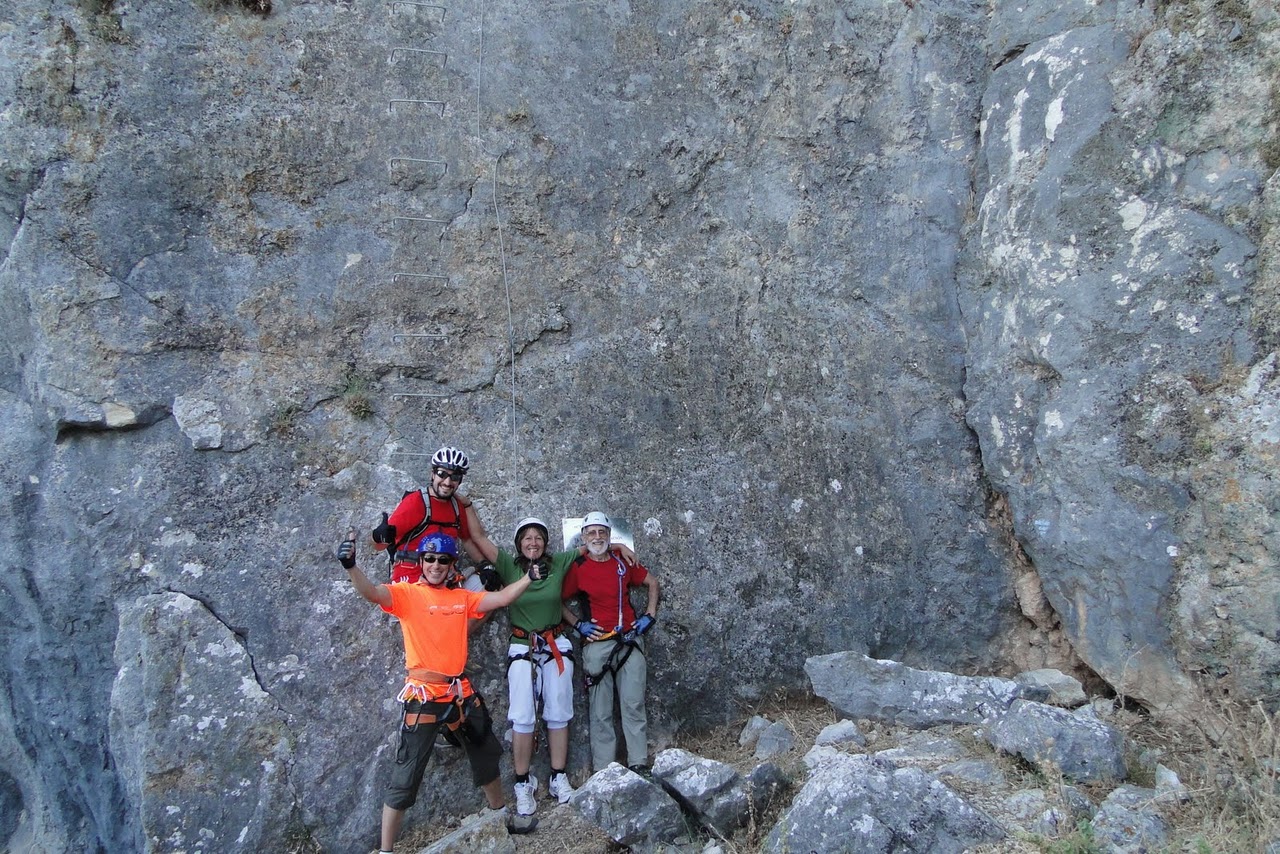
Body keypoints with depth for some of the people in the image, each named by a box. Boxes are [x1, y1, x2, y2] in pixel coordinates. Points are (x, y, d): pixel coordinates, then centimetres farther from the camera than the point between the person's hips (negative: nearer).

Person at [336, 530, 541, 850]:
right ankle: (386, 848, 10)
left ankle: (502, 816, 46)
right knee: (406, 777, -2)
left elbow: (501, 598, 8)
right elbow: (372, 592, -25)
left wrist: (530, 577, -2)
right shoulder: (407, 593, -7)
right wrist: (351, 566, -42)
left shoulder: (462, 597, 9)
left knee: (486, 756, 23)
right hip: (423, 695, -6)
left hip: (461, 692, 6)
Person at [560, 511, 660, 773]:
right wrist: (578, 624, -4)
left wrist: (649, 616, 10)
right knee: (600, 712, 2)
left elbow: (652, 582, 19)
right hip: (596, 642, -2)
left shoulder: (624, 563, 8)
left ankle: (639, 765, 7)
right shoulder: (577, 567, 1)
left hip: (630, 641, 2)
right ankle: (603, 771, 7)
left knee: (634, 705, 1)